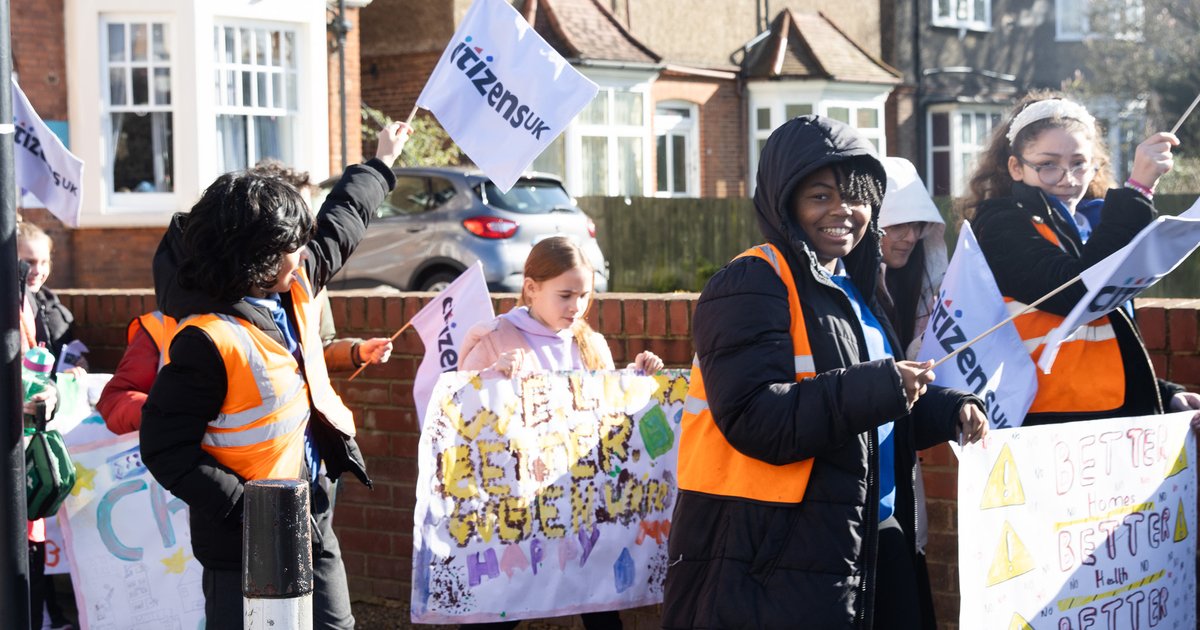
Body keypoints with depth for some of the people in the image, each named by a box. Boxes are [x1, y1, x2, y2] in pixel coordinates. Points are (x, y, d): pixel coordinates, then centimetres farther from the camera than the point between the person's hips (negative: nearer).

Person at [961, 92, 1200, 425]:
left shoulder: (1088, 225, 17)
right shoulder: (1001, 227, -5)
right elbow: (1079, 292, -21)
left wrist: (1166, 394, 10)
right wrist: (1137, 190, -19)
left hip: (1116, 420, 7)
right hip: (1046, 427, -7)